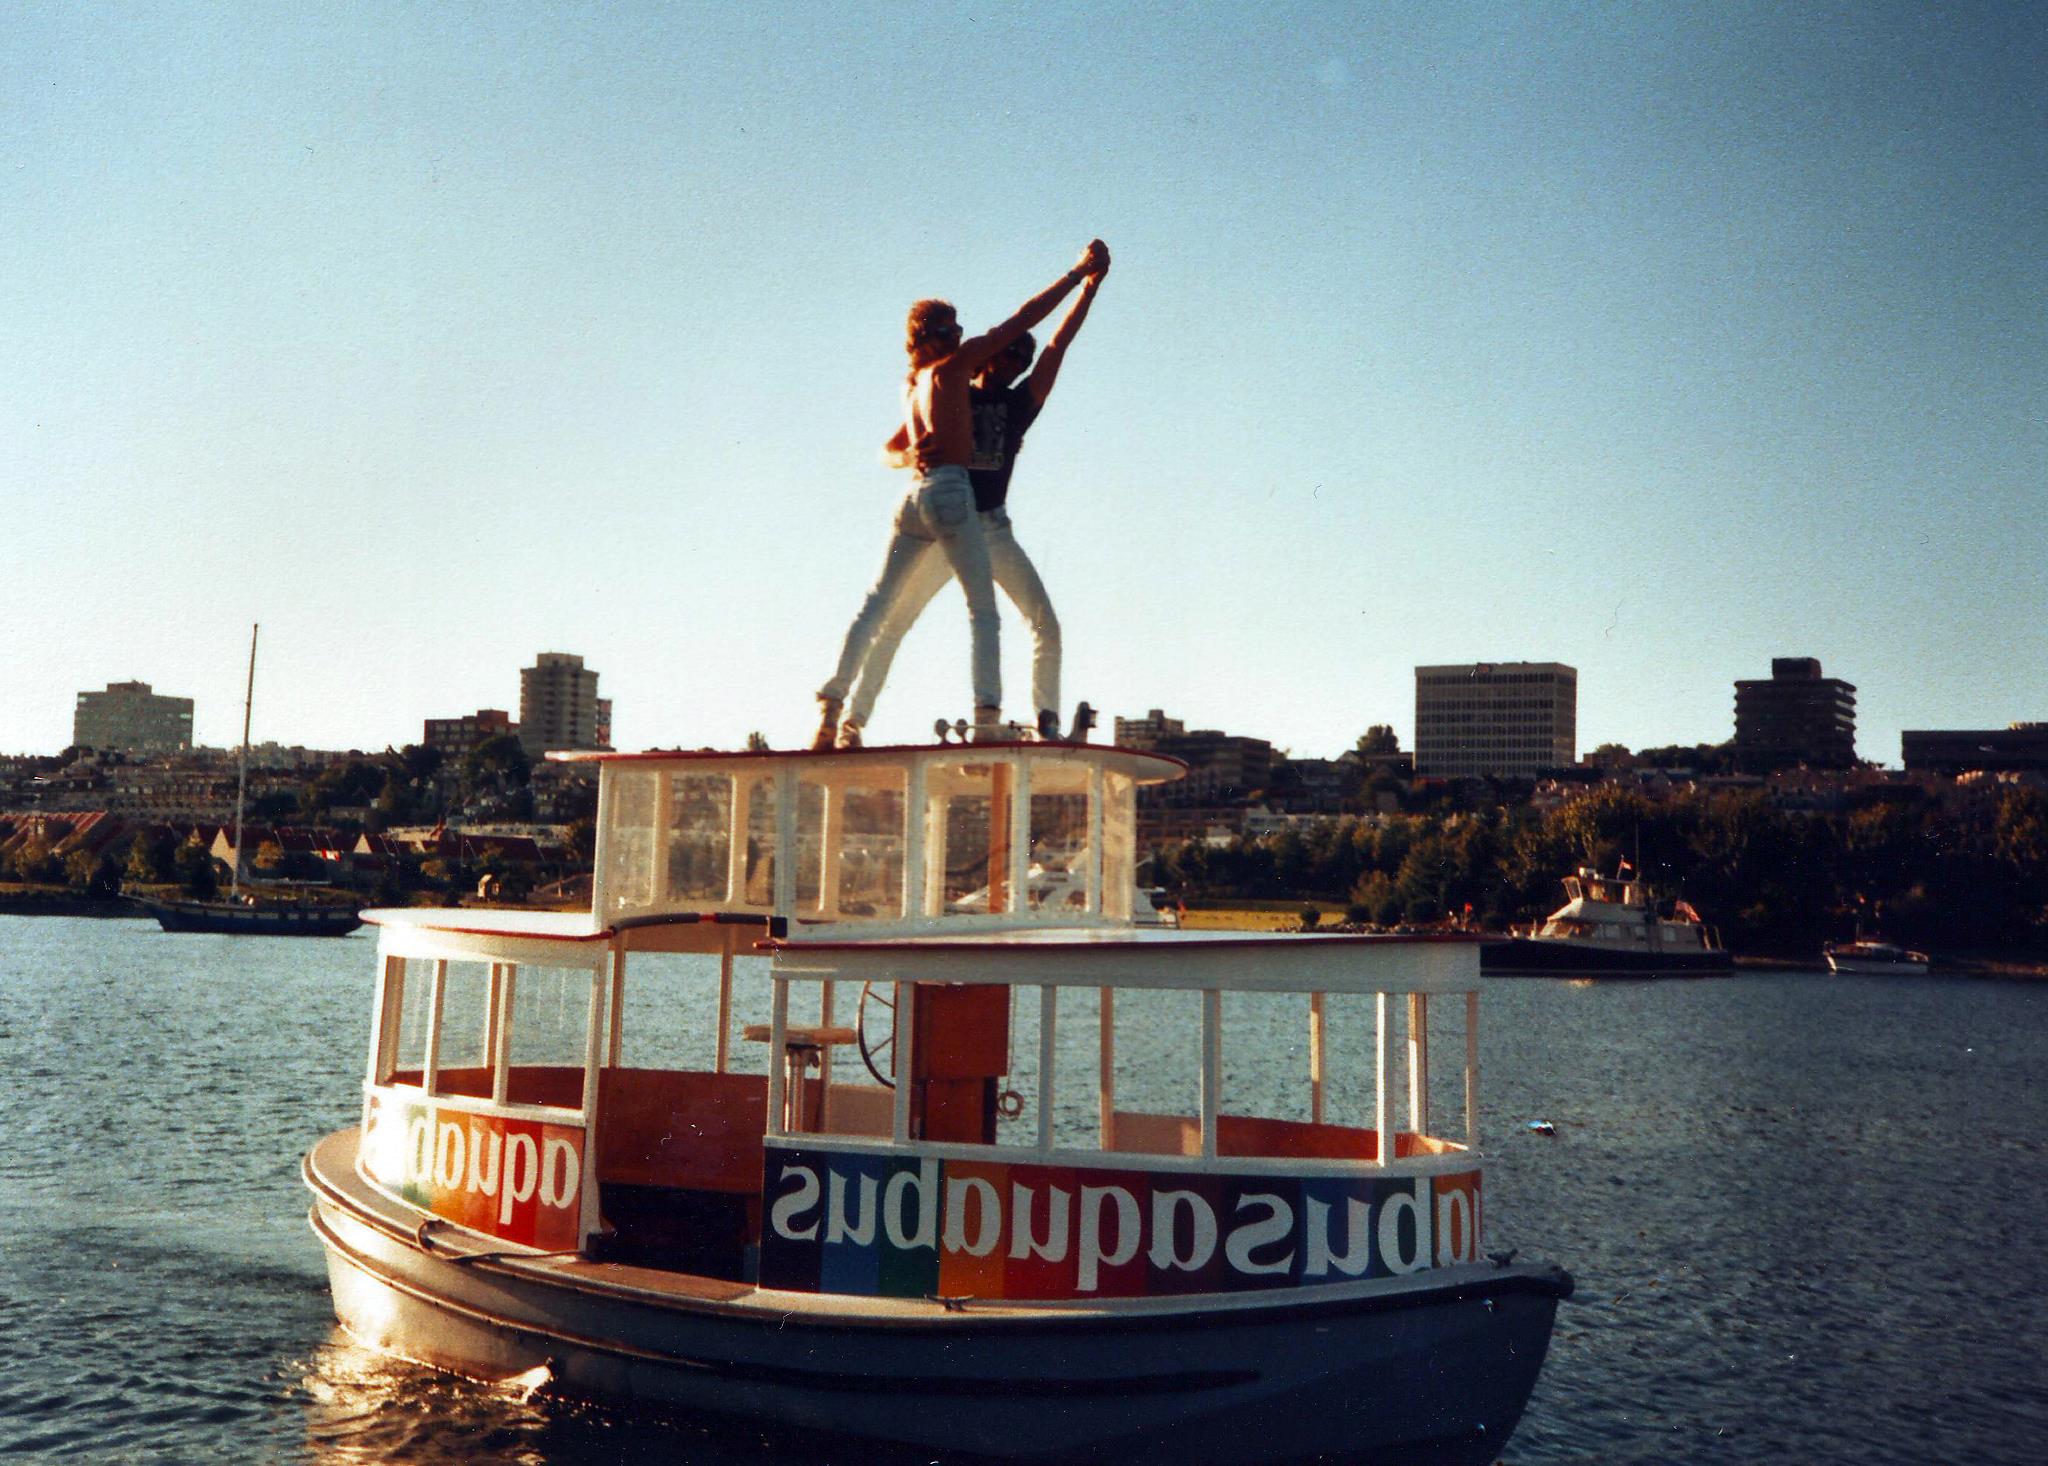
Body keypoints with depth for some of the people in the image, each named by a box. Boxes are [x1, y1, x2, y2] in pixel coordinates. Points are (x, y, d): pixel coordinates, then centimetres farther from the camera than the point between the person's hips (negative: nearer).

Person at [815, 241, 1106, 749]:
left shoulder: (911, 387, 23)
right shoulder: (951, 367, 4)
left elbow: (892, 448, 41)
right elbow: (1022, 320, 5)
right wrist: (1079, 272, 9)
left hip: (912, 496, 7)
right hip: (950, 492, -7)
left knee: (875, 606, 9)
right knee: (983, 610, -4)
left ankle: (830, 709, 1)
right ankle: (986, 718, -16)